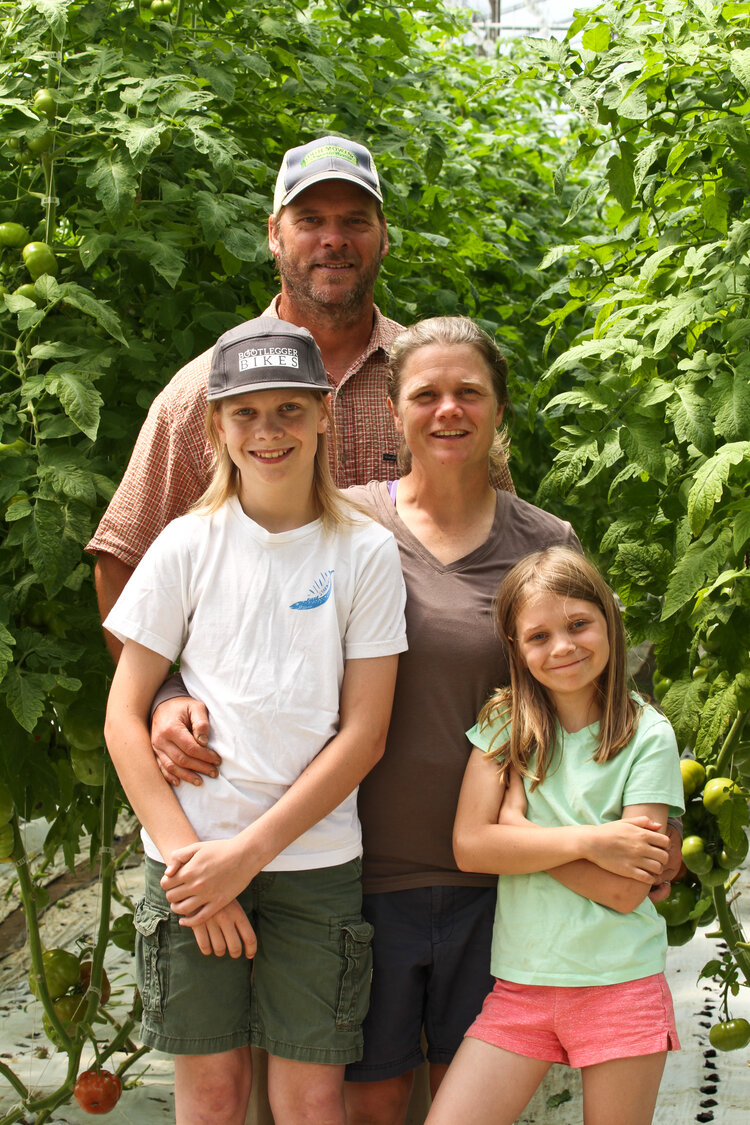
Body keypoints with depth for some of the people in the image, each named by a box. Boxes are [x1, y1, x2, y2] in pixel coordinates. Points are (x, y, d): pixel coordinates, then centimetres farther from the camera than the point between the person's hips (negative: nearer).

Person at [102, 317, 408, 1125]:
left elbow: (364, 732, -3)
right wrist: (185, 852, -8)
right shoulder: (189, 545, 2)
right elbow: (123, 717, 2)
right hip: (194, 857, 1)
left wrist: (249, 853, -9)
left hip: (314, 857, 0)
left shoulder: (365, 552, 1)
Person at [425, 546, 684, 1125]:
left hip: (622, 988, -2)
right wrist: (590, 841, -14)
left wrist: (521, 830, -13)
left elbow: (627, 891, -12)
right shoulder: (506, 723, 2)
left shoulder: (648, 736, -7)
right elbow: (470, 845, -8)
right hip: (521, 986, 2)